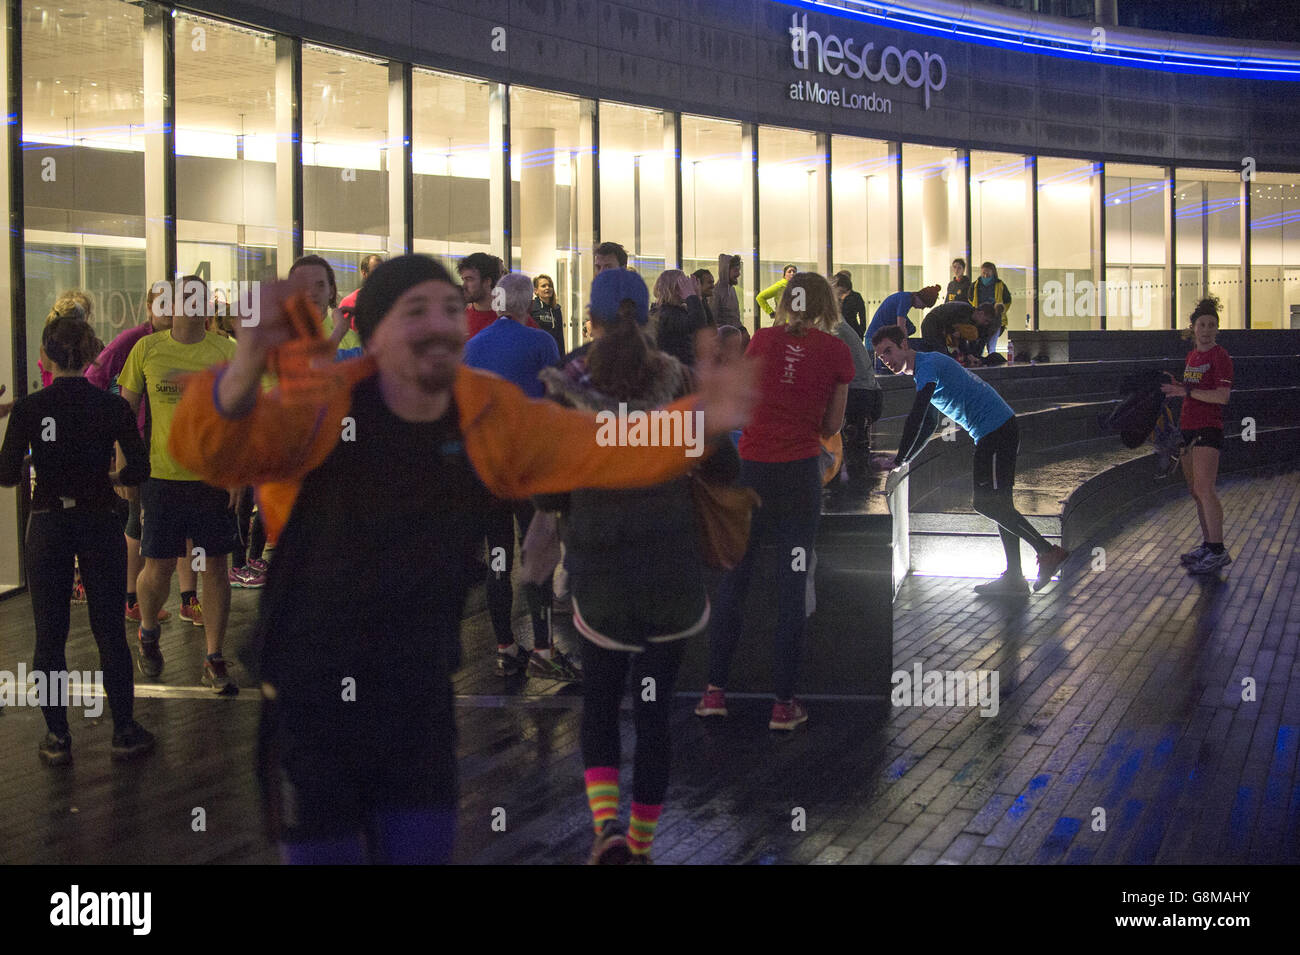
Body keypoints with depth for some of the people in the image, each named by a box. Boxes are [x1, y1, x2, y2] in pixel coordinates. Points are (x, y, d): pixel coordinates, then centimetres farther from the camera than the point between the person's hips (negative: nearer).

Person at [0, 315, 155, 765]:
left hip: (48, 526, 0)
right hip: (100, 523, 0)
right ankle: (125, 732, 14)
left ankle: (57, 738, 12)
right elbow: (139, 469, -8)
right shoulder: (112, 406, -6)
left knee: (50, 635, 8)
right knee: (109, 631, 8)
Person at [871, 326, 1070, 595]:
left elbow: (916, 419, -20)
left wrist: (899, 460, -16)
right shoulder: (928, 366, 21)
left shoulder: (927, 366, -12)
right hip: (999, 430, 10)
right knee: (998, 505, 11)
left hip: (996, 429, -10)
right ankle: (1014, 579, 14)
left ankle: (1048, 552, -10)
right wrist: (902, 459, 17)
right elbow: (929, 424, 27)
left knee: (987, 503, -12)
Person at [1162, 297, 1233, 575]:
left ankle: (1218, 551, -16)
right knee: (1195, 490, 10)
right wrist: (1177, 386, 10)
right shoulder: (1192, 356, 16)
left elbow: (1222, 396, -19)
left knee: (1204, 489, -16)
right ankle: (1207, 545, 17)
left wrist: (1187, 391, -20)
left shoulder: (1220, 357, -9)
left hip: (1208, 429, -9)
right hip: (1189, 428, 9)